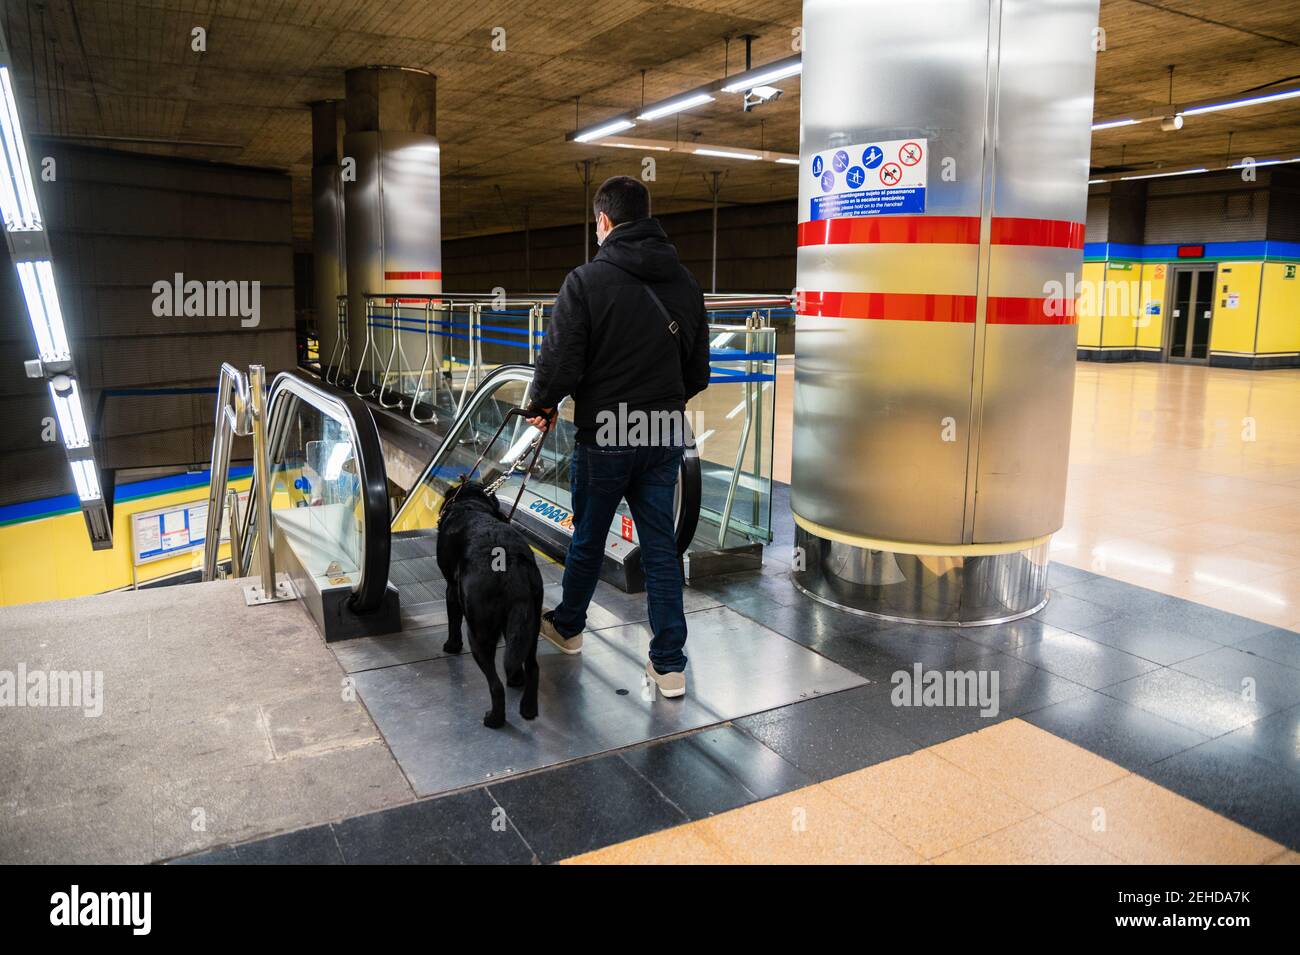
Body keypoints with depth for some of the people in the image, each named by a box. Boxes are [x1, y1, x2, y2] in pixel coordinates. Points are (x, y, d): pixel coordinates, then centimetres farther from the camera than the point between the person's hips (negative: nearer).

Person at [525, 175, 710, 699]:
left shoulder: (587, 280, -12)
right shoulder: (684, 281, 5)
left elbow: (560, 362, -16)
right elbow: (698, 370, 10)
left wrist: (541, 408, 4)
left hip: (604, 436, -4)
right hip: (666, 436, 4)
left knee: (588, 540, 15)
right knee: (661, 546, 9)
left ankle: (567, 626, 38)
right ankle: (670, 663, 12)